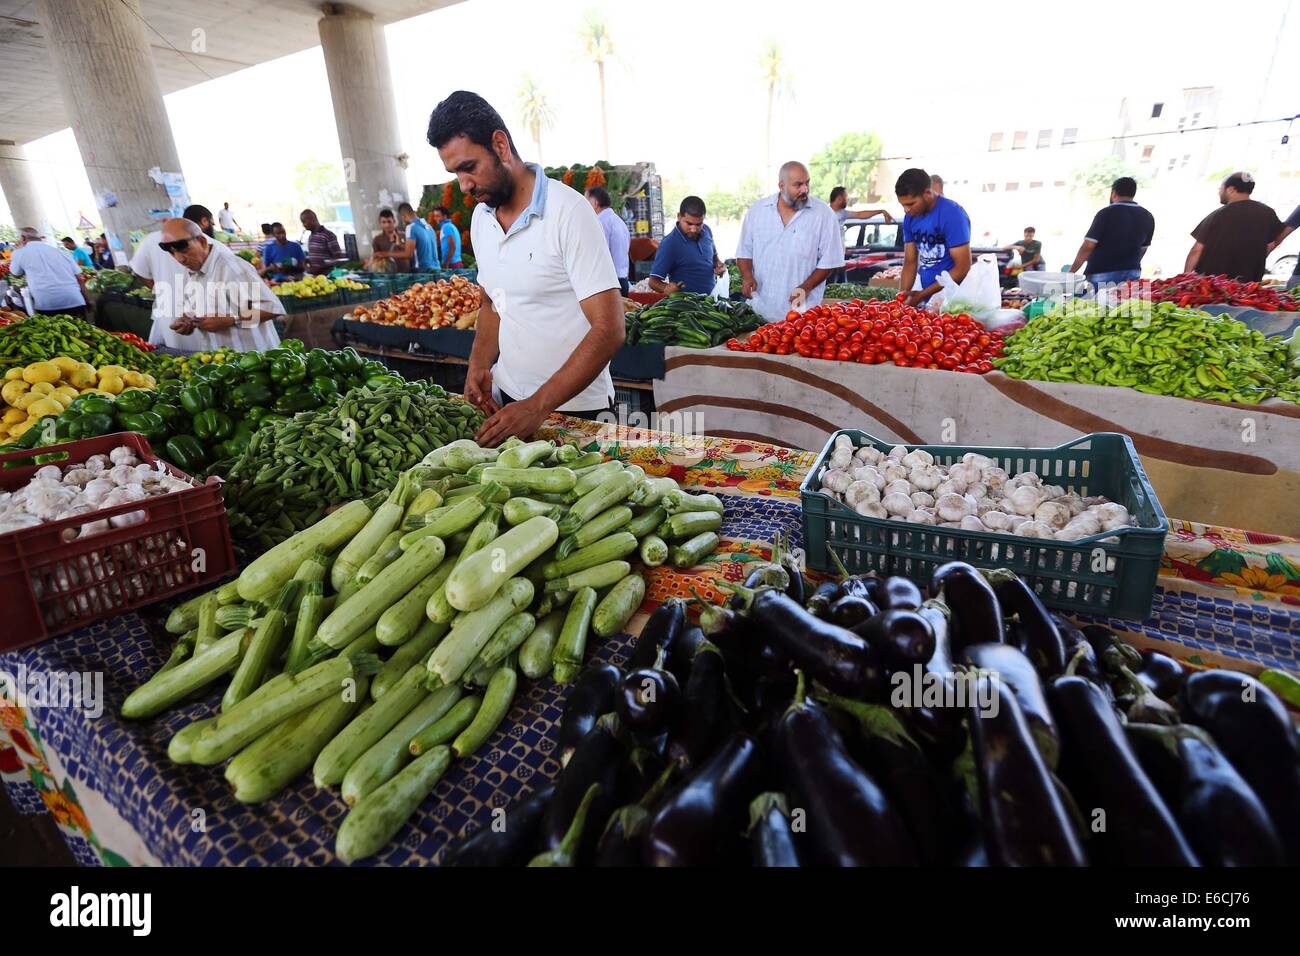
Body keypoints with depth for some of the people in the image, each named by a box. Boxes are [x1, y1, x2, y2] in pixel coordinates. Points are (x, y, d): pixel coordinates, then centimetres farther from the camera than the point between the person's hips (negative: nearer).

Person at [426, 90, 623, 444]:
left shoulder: (567, 211, -17)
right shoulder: (480, 218, 5)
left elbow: (609, 331, -23)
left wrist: (538, 406, -27)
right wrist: (479, 366, -2)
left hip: (575, 407, -6)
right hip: (505, 399, 6)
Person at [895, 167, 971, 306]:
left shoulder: (952, 214, -13)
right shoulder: (910, 218, 5)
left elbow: (963, 267, -15)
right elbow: (910, 262, 9)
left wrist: (923, 294, -18)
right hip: (925, 299, 6)